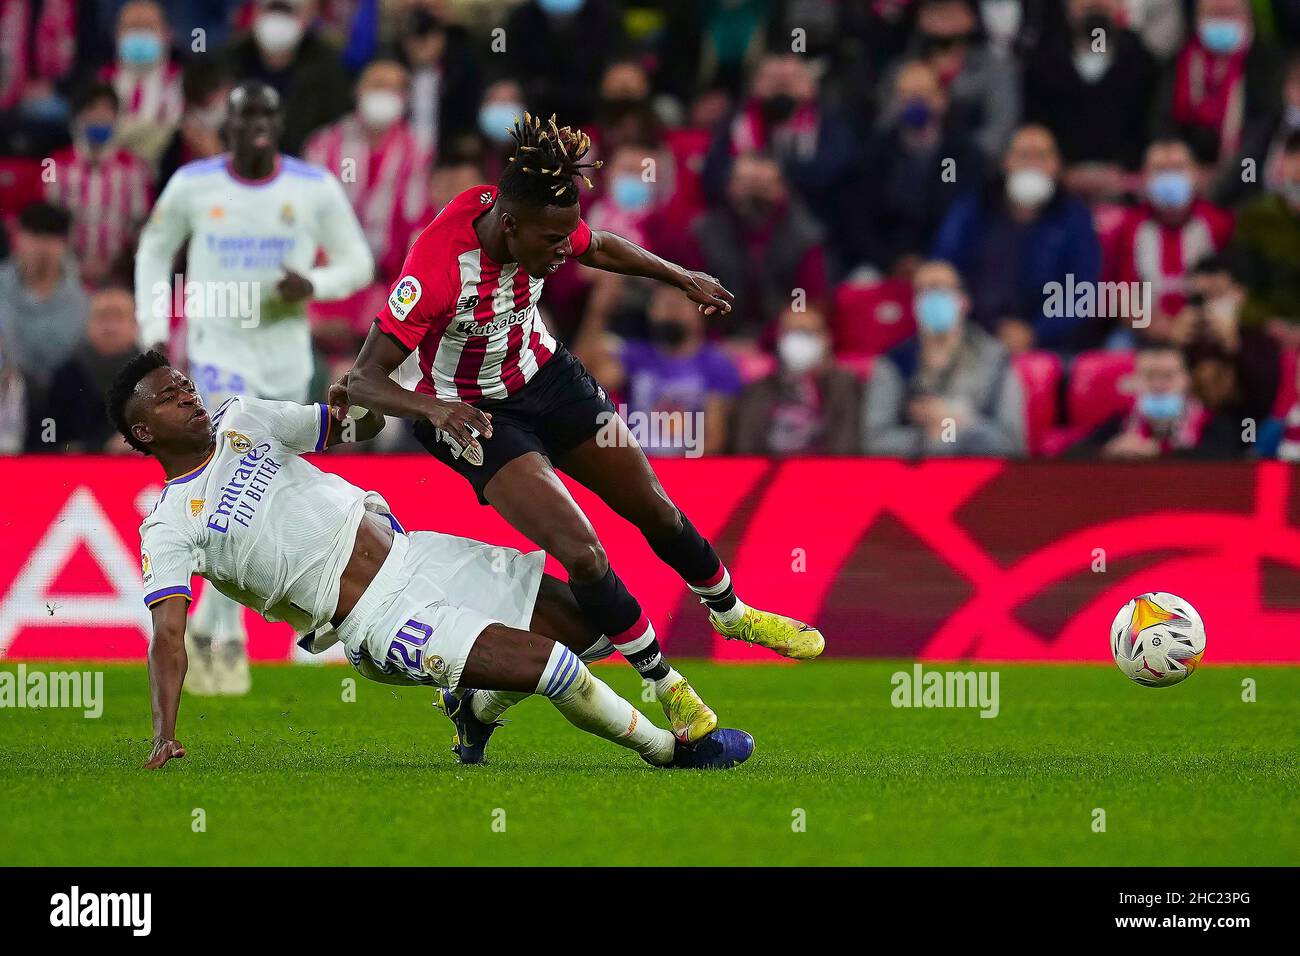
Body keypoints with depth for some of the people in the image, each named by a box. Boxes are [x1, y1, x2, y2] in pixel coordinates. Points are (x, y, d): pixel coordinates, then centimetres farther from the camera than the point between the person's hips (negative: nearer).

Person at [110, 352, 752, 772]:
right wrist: (164, 735, -29)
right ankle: (668, 749, 5)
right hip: (378, 620, -7)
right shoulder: (169, 529, -7)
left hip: (410, 549, 7)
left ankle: (478, 705, 29)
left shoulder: (241, 421, 10)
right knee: (550, 663, -20)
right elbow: (168, 634, -16)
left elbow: (357, 425, 18)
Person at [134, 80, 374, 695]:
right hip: (218, 353, -3)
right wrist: (154, 330, 3)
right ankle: (228, 639, -12)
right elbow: (154, 251, 12)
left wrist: (313, 286, -16)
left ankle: (206, 621, 31)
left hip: (287, 360, 3)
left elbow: (358, 262, 5)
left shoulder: (315, 188, -3)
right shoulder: (192, 184, -3)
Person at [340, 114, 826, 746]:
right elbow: (362, 381, -36)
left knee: (654, 508, 16)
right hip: (473, 411, -6)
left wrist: (680, 278, 8)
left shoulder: (538, 222, -19)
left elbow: (600, 248, 8)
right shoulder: (437, 271, -37)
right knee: (582, 553, -18)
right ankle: (667, 688, 3)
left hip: (543, 374, 6)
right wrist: (433, 407, -52)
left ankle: (730, 613, 44)